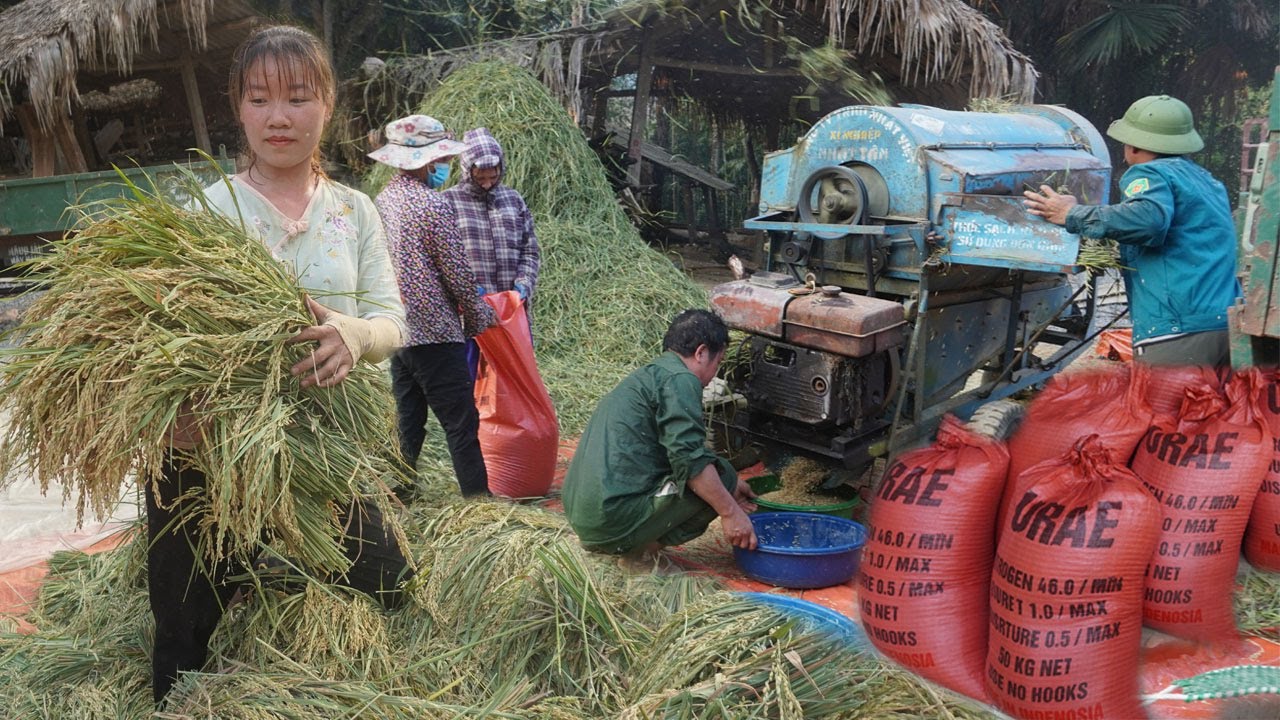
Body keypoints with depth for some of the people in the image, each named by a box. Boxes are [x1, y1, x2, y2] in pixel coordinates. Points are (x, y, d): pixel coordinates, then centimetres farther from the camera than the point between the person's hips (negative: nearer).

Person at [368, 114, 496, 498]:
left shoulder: (382, 201, 9)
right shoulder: (433, 205, -15)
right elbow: (458, 274, -12)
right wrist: (480, 316, 2)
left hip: (396, 329, 8)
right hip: (434, 331, -8)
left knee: (408, 421, 16)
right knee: (461, 423, -3)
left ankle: (401, 494, 21)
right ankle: (478, 496, 0)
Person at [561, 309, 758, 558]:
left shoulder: (649, 374, 23)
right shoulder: (678, 379, -8)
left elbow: (676, 455, 32)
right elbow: (690, 460, -17)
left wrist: (727, 492, 35)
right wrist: (730, 512, -9)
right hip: (617, 516, -10)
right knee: (721, 473, 0)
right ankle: (642, 544, -4)